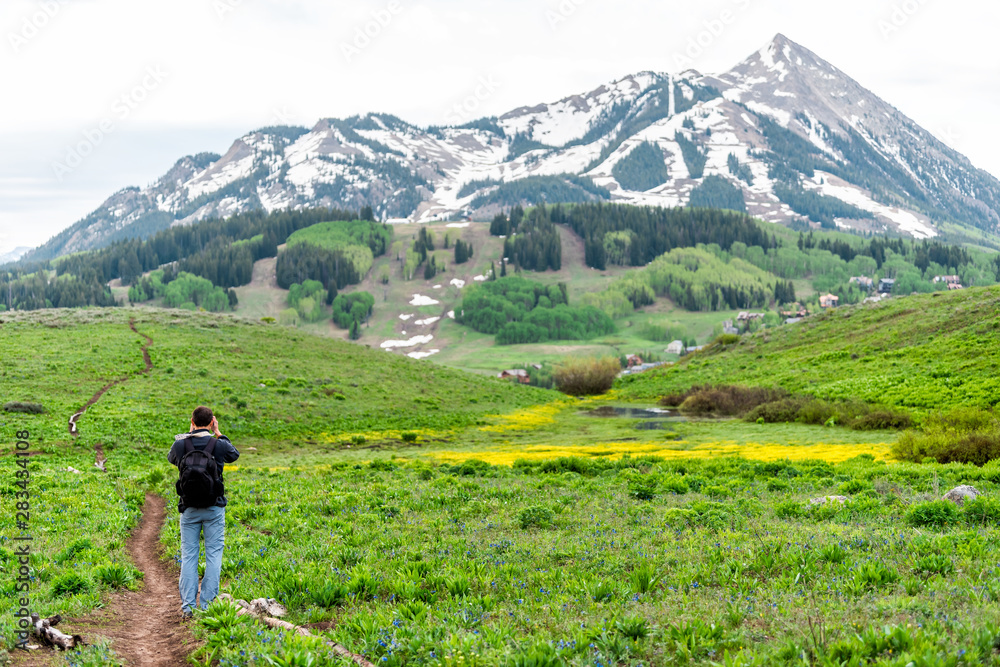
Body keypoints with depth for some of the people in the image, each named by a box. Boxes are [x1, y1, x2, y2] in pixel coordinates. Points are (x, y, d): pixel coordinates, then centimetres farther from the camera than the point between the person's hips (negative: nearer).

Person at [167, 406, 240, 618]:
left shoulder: (180, 445, -6)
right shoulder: (219, 445, -8)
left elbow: (171, 458, 19)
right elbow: (234, 455, 16)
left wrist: (189, 434, 18)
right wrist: (218, 433, 18)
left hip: (189, 509, 1)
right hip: (214, 509, -1)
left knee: (188, 556, 7)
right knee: (213, 555, 5)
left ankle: (187, 606, 1)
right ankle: (207, 604, 1)